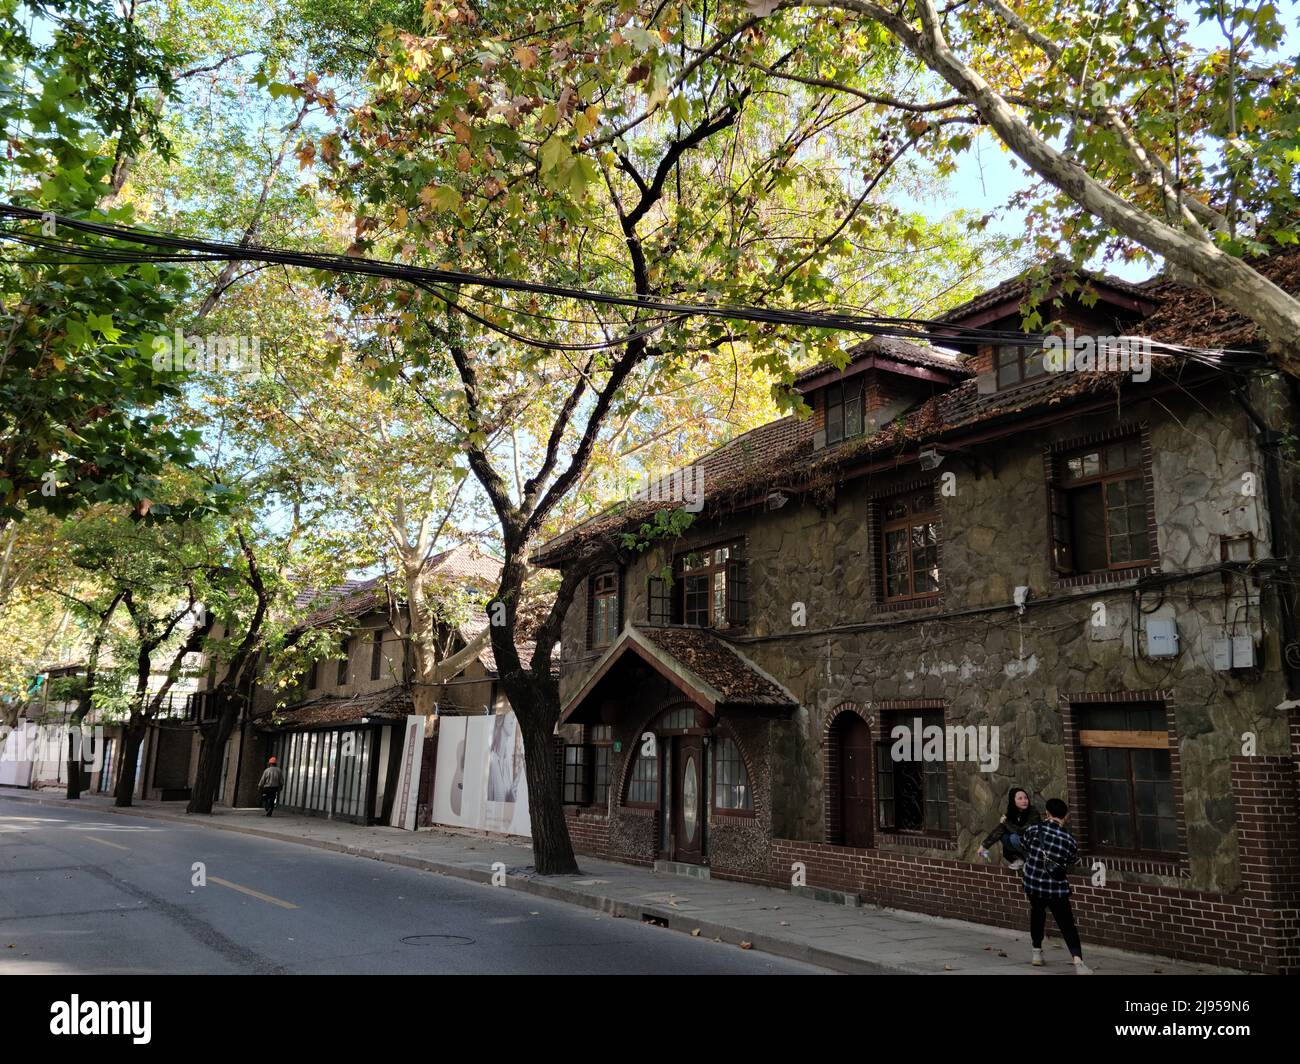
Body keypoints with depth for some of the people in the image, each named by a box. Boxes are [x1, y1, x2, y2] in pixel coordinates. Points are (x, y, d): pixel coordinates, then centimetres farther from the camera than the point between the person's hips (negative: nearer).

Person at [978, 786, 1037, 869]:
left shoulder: (1033, 813, -23)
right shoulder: (1010, 814, -7)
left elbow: (1023, 832, -32)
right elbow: (998, 831, -12)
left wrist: (1006, 823, -19)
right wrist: (984, 845, -21)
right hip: (1023, 844, 6)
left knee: (1014, 837, -28)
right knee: (1003, 835, -14)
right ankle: (1018, 858, -3)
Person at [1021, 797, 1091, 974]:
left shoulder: (1033, 830, -12)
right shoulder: (1069, 840, -11)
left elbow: (1024, 849, 3)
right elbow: (1073, 862, 3)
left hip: (1032, 882, 2)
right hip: (1056, 888, -2)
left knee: (1037, 912, 26)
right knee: (1067, 925, 5)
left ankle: (1037, 952, 32)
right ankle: (1078, 961, -13)